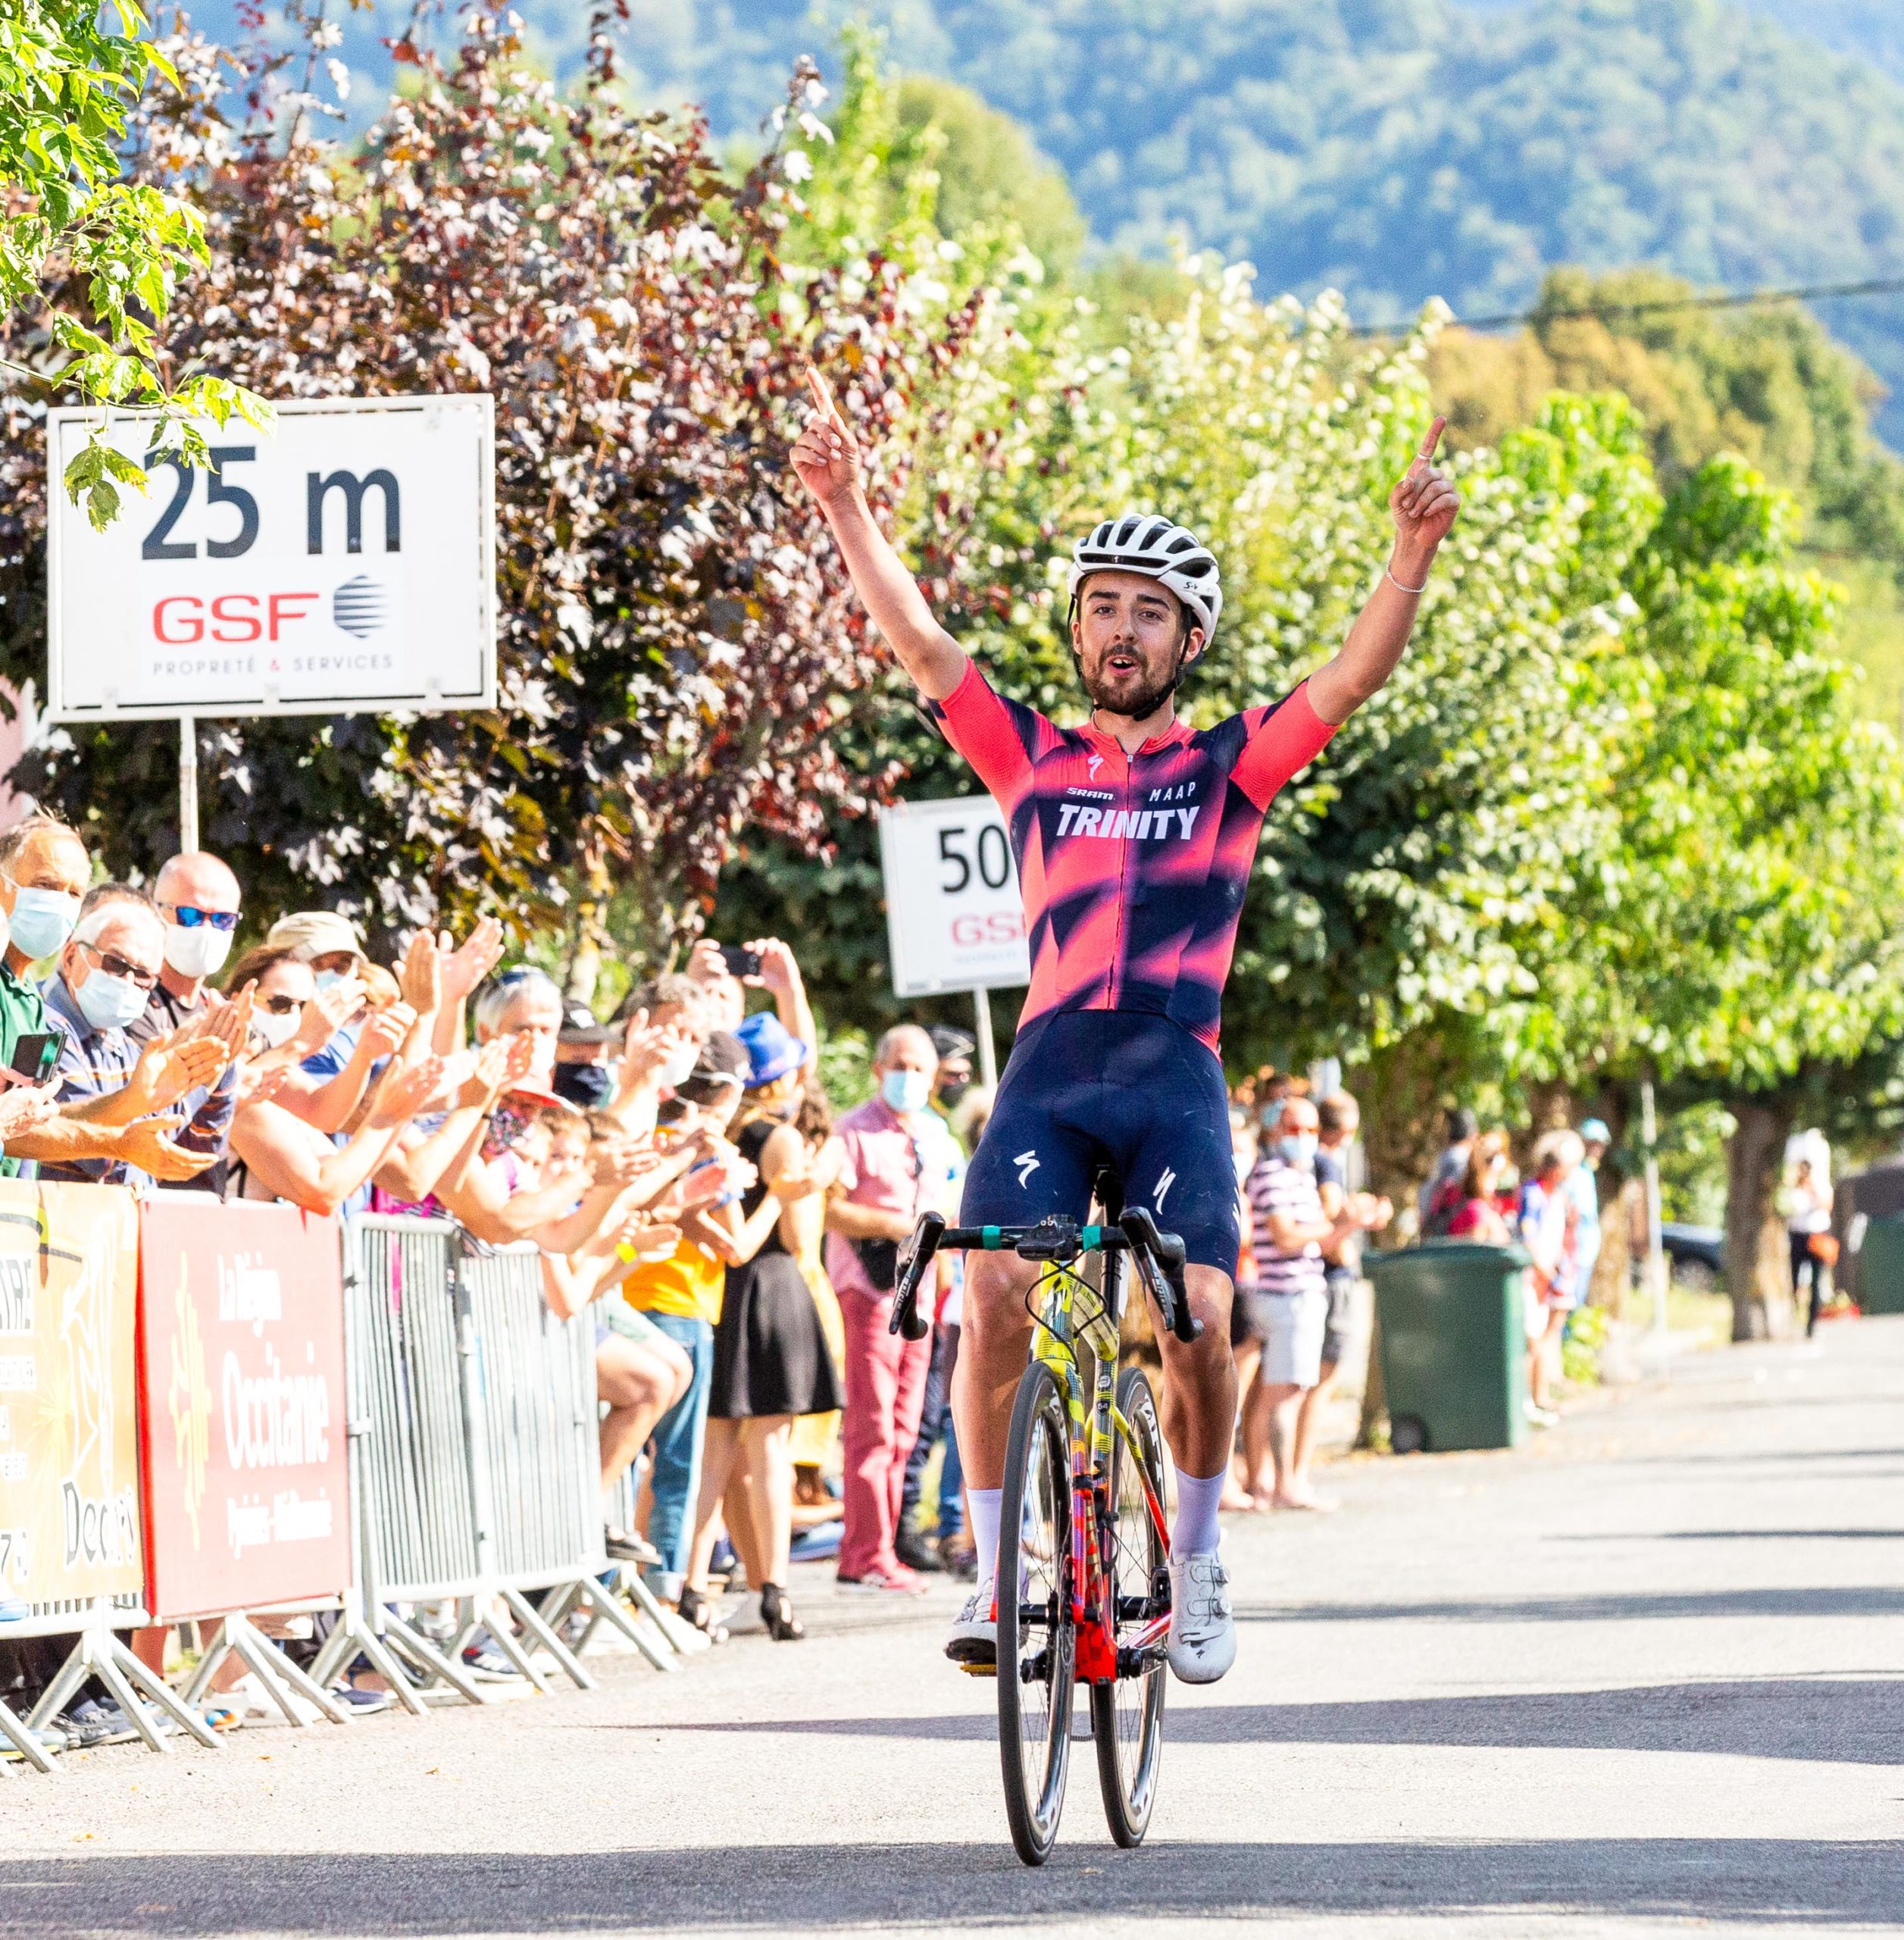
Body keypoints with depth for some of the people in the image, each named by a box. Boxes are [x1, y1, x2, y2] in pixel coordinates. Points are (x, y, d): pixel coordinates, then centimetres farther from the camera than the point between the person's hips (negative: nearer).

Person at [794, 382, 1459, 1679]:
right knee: (994, 1301, -18)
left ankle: (1197, 1560, 11)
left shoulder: (1229, 768, 9)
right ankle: (997, 1573, -7)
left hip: (1174, 1081, -1)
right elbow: (922, 645, 6)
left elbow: (1353, 680, -4)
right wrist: (847, 507, -4)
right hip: (1049, 1071, 1)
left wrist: (1417, 550, -18)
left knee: (1198, 1322, -13)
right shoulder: (1034, 759, 13)